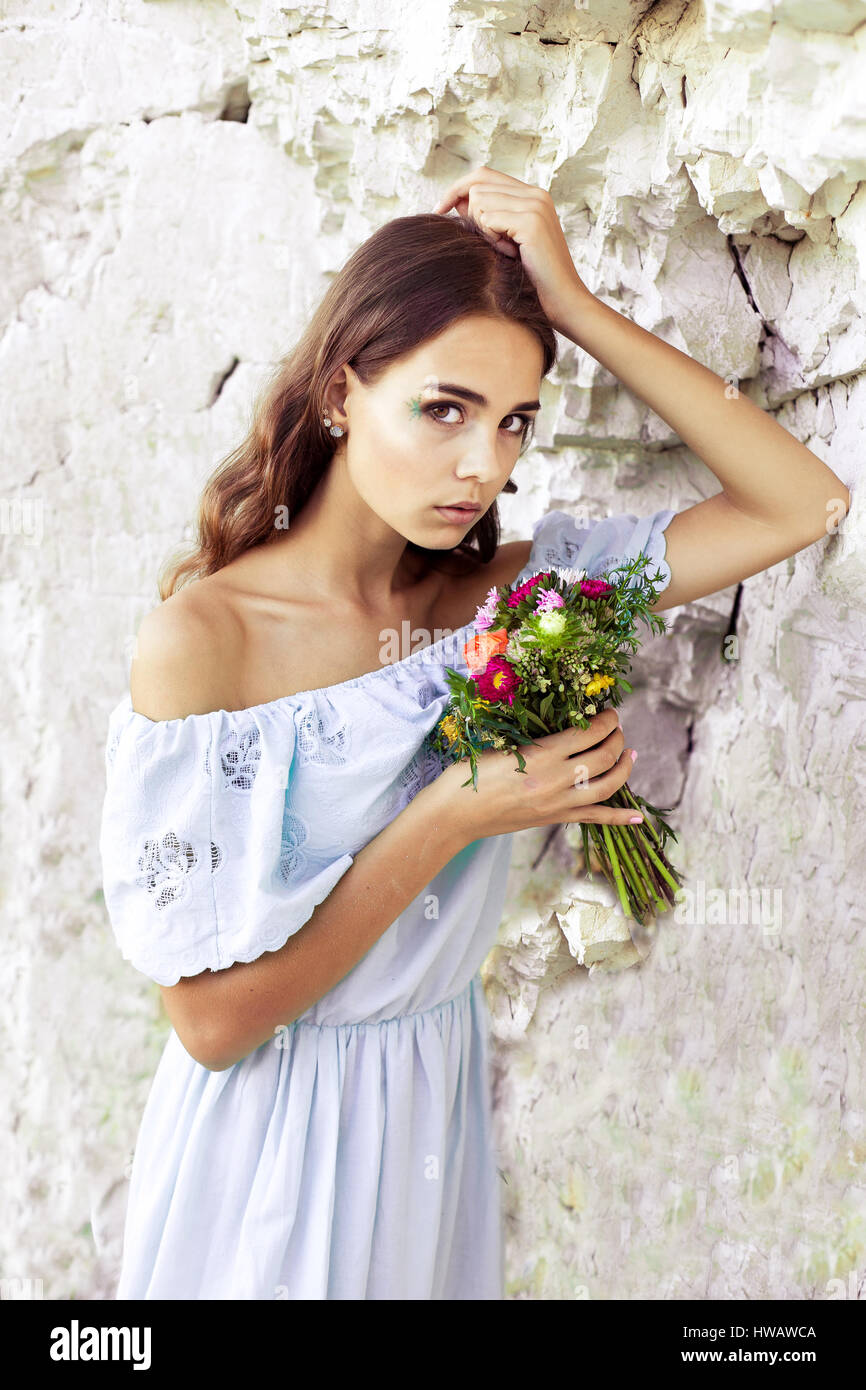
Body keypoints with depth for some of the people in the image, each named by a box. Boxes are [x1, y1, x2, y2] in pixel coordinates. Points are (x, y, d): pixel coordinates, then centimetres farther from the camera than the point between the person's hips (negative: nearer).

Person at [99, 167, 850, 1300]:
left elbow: (799, 504, -12)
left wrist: (574, 304, -17)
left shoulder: (503, 590, -7)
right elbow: (212, 1016, -21)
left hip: (438, 1109, 5)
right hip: (273, 1130, -5)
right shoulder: (205, 632, -21)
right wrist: (452, 818, -24)